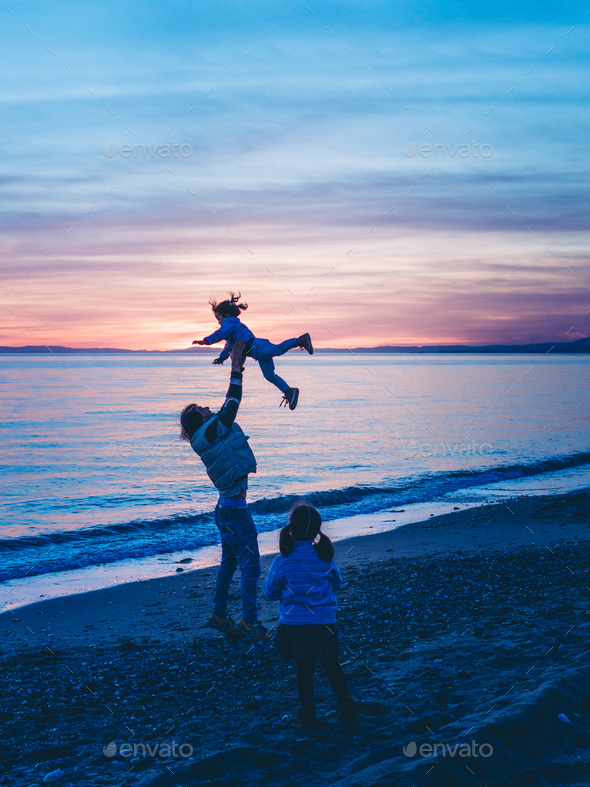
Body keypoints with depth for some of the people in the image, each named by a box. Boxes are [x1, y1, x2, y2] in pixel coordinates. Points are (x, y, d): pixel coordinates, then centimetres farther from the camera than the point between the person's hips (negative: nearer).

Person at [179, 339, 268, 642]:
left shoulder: (213, 433, 9)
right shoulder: (210, 434, -15)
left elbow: (229, 404, 16)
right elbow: (232, 404, -13)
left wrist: (238, 366, 16)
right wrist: (236, 366, -7)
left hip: (228, 506, 10)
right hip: (234, 508, -10)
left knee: (229, 562, 17)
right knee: (250, 563, -6)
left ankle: (219, 614, 25)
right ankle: (249, 620, -1)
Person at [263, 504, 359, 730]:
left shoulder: (281, 561, -11)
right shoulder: (325, 557, -8)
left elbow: (269, 592, 1)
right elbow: (337, 583, 10)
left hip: (293, 626, 0)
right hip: (324, 624, 0)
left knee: (303, 668, 16)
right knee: (331, 665, 19)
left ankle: (308, 714, 26)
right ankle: (346, 708, 24)